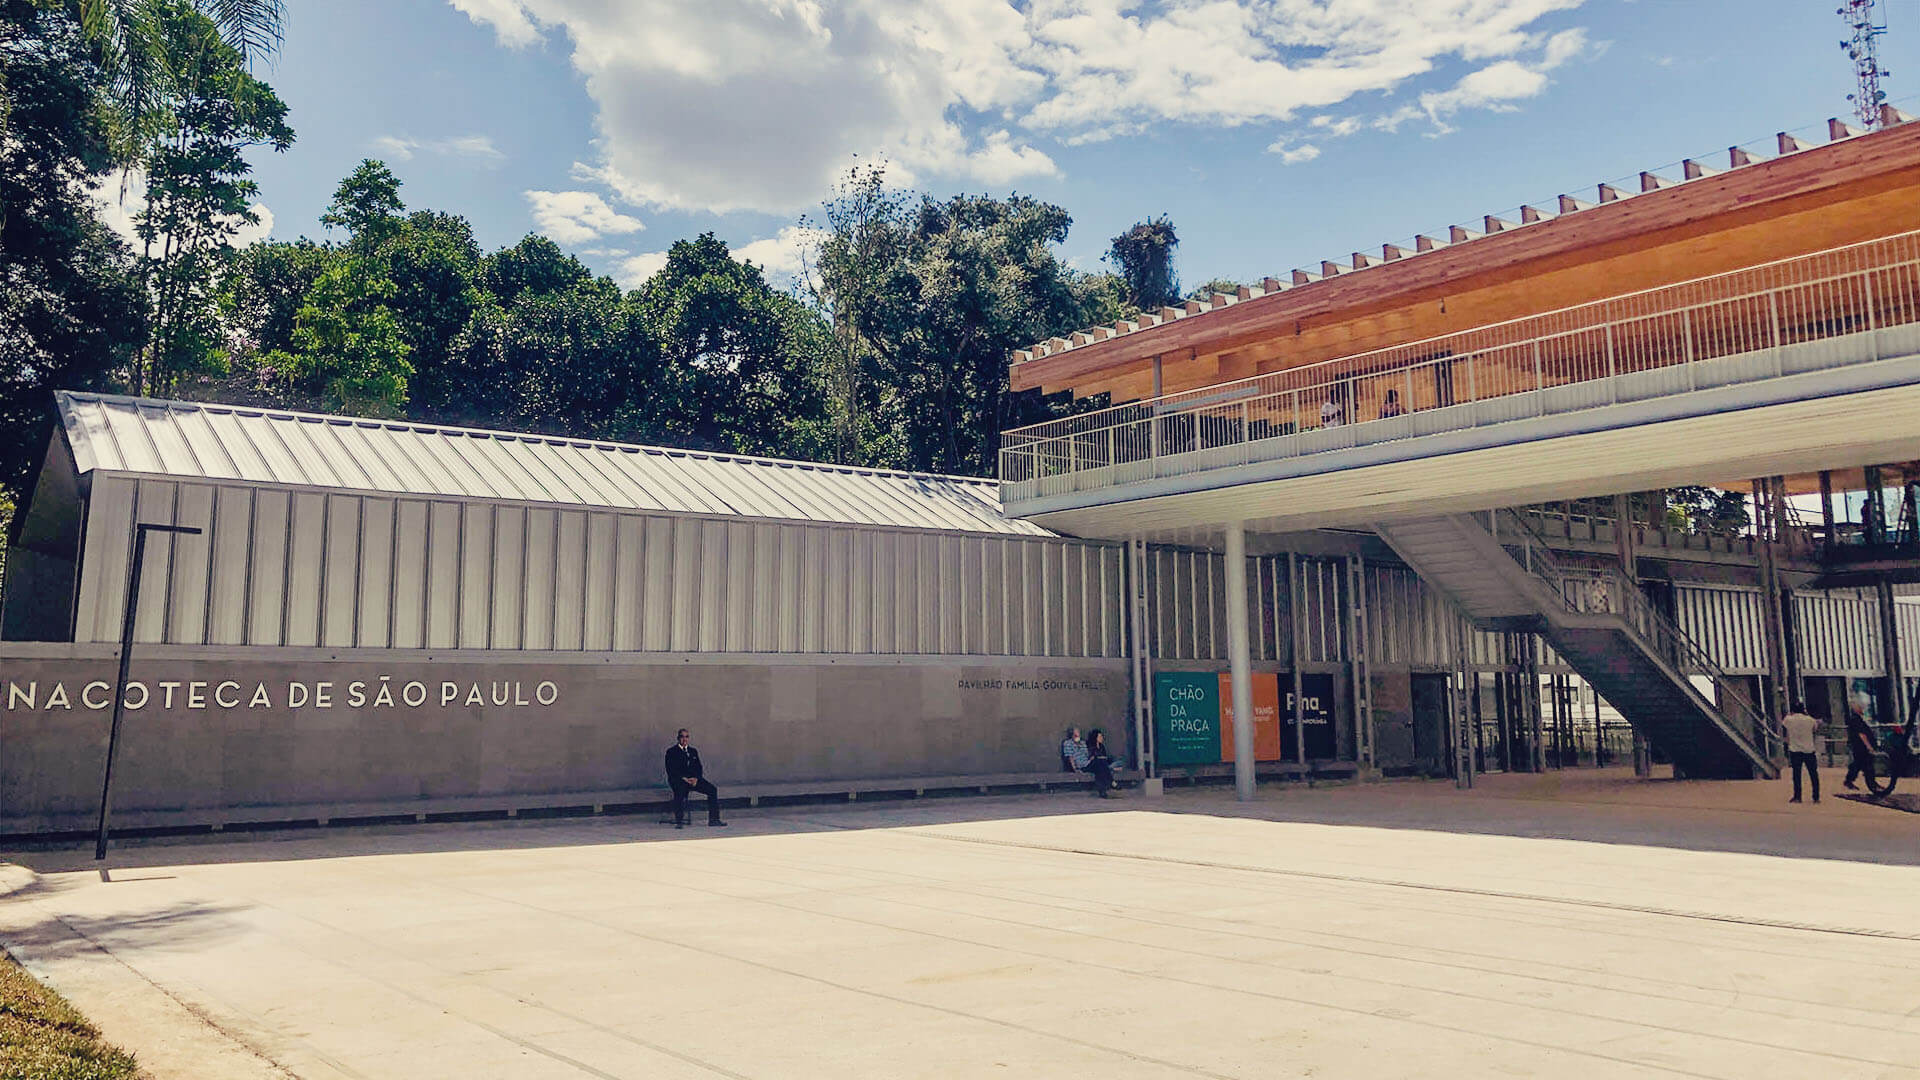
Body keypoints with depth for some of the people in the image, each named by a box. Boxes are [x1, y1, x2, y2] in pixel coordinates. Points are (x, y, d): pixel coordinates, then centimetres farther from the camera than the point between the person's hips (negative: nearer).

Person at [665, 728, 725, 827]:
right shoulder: (671, 751, 7)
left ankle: (713, 819, -13)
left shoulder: (693, 751, 22)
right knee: (680, 790, -39)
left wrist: (696, 778, -7)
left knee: (713, 790, -17)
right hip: (678, 780, -5)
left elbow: (699, 768, 14)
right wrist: (683, 778, -16)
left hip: (694, 779, 5)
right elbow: (670, 770, -4)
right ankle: (679, 822, -34)